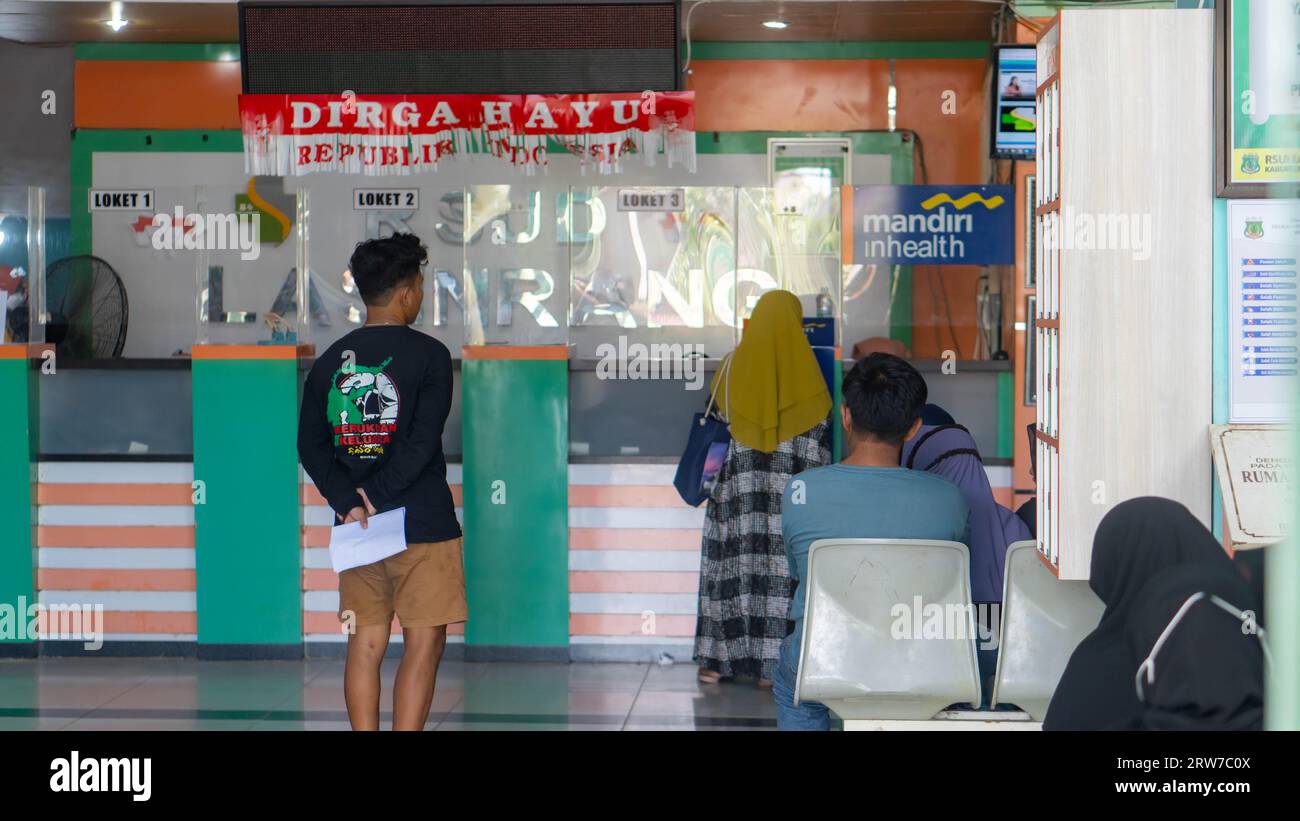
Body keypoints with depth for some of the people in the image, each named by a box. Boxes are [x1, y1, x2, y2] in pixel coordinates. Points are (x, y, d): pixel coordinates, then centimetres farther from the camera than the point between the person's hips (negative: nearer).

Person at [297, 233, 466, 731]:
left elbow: (310, 445, 2)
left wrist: (348, 502, -6)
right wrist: (375, 497, -11)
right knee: (422, 646, 0)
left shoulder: (330, 361, 8)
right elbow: (423, 441, -16)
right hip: (421, 522, -5)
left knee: (365, 645, 10)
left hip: (356, 524, 5)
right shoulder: (427, 355, -7)